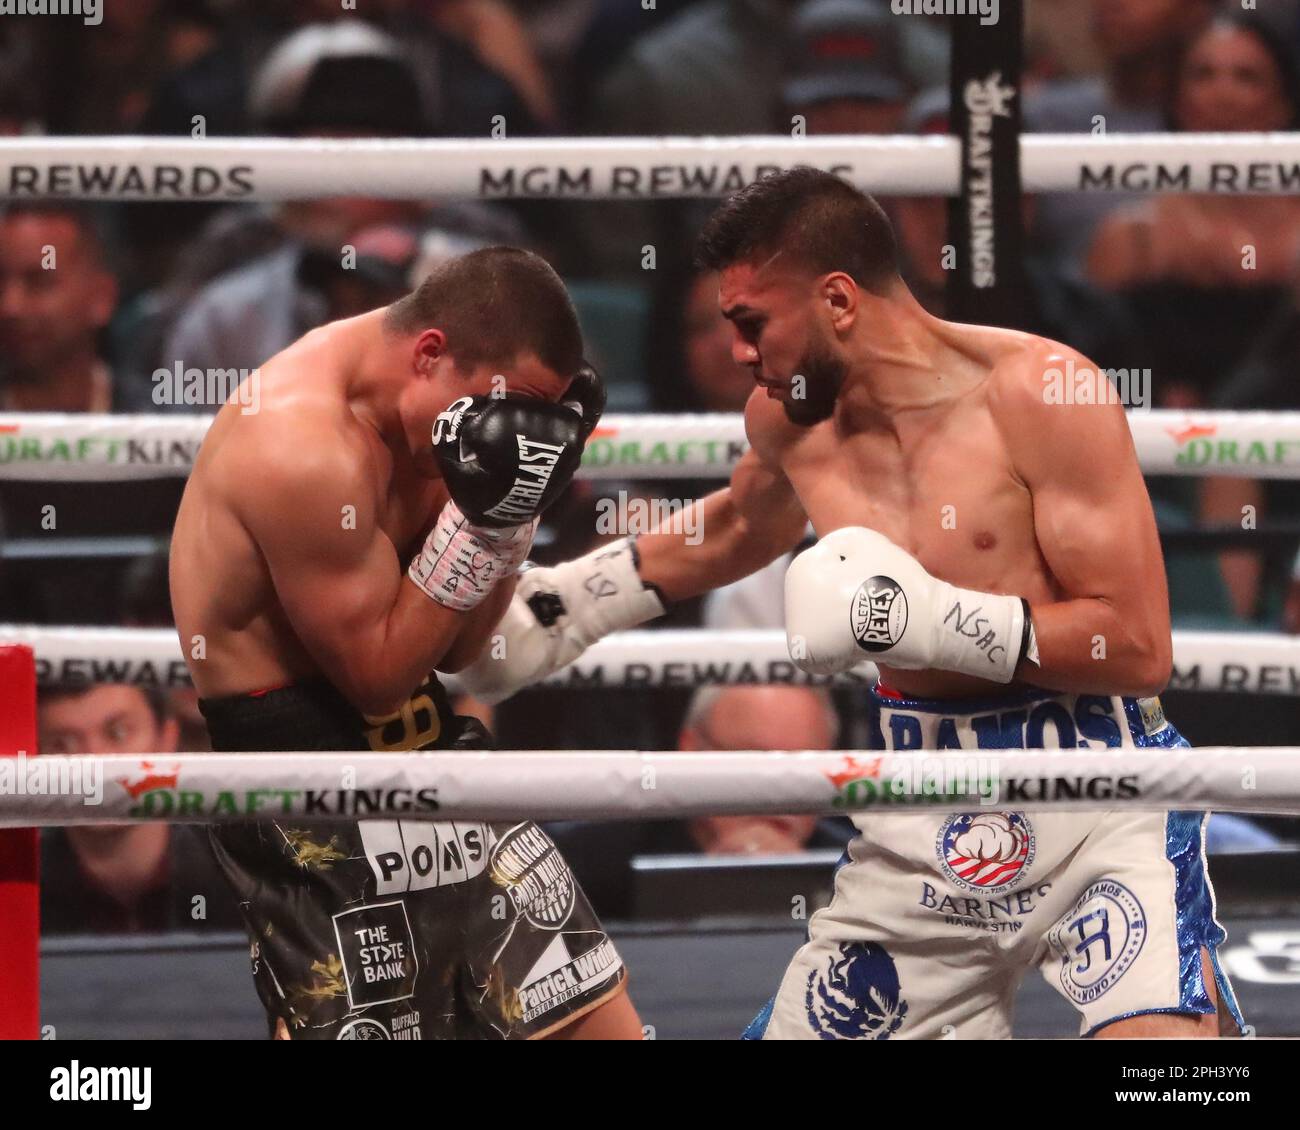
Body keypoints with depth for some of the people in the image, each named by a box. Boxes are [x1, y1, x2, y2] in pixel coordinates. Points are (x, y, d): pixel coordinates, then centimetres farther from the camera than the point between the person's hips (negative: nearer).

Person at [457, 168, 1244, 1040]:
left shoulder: (1036, 393, -15)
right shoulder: (788, 419, 6)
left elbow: (1140, 648, -18)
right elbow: (735, 532, 32)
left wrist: (928, 616, -24)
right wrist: (565, 603, 32)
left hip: (1095, 799, -7)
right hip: (928, 827, 7)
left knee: (1164, 1030, -31)